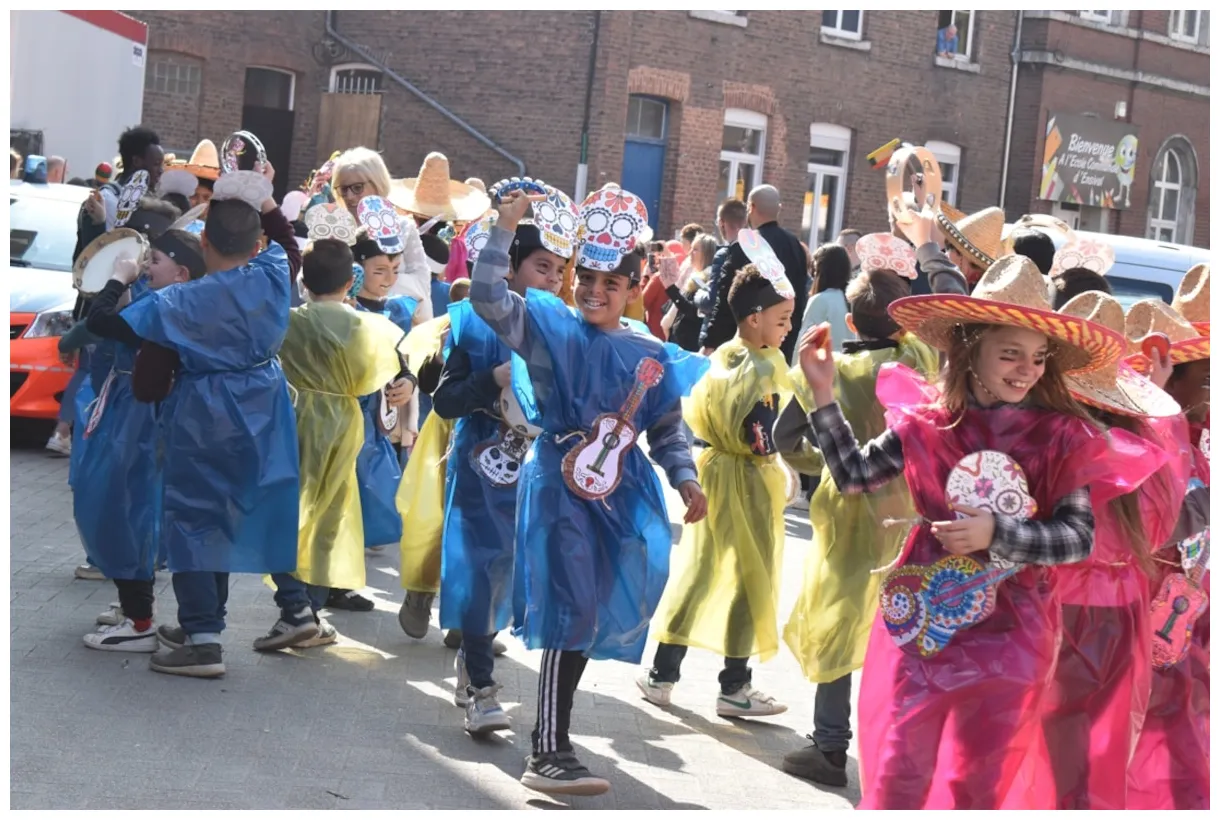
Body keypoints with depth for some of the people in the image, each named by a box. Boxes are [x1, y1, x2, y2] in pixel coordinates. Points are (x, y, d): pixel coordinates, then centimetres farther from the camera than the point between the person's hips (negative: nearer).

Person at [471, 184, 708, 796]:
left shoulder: (652, 354, 8)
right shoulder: (548, 325, 0)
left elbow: (667, 428, 13)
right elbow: (486, 298, -13)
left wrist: (684, 480, 0)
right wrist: (505, 229, -17)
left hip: (621, 488, 5)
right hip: (560, 481, -4)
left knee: (593, 612, 9)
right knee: (573, 610, -11)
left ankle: (552, 735, 24)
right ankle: (548, 756, -8)